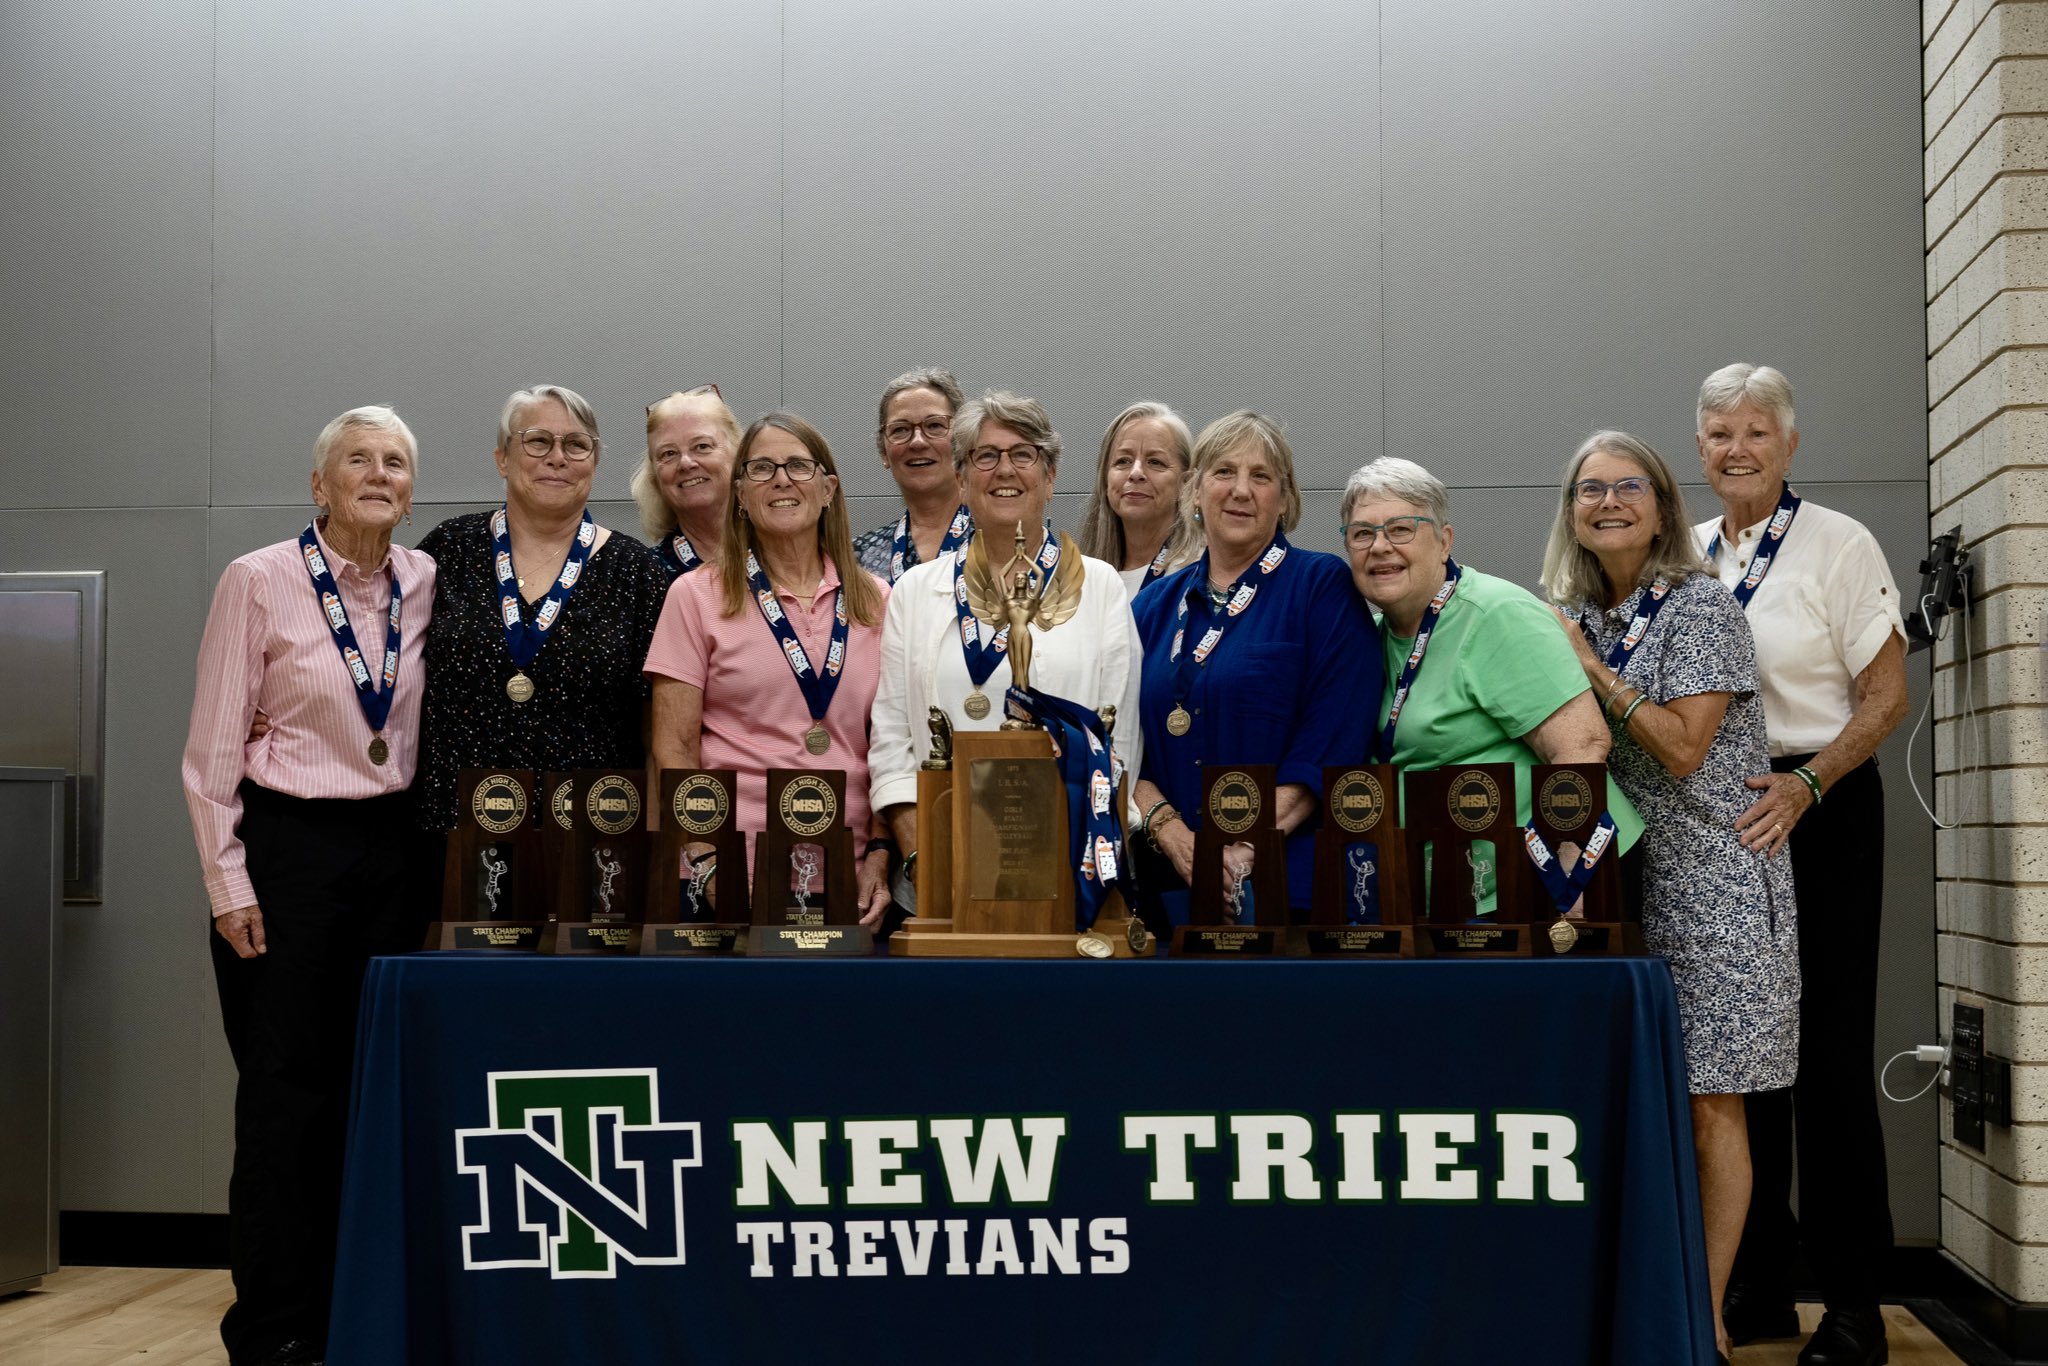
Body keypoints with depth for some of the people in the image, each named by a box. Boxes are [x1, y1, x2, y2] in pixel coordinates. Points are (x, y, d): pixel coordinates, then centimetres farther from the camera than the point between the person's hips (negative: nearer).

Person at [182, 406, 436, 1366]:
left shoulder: (425, 583, 6)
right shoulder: (258, 583, -5)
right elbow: (211, 750, -5)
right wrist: (229, 882, -8)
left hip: (394, 847, 4)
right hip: (287, 847, -4)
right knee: (286, 1092, 0)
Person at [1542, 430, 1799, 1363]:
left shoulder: (1700, 608, -7)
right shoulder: (1577, 618, 12)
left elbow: (1683, 748, -16)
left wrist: (1591, 668, -12)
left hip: (1708, 882, -6)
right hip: (1620, 875, 6)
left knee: (1708, 1104, -2)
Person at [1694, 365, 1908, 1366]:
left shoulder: (1837, 544, -6)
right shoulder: (1687, 557, 9)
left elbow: (1887, 697, -9)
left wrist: (1804, 785, -21)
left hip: (1822, 812, -5)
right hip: (1718, 821, 5)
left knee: (1825, 1049, -4)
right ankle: (1758, 1286, 21)